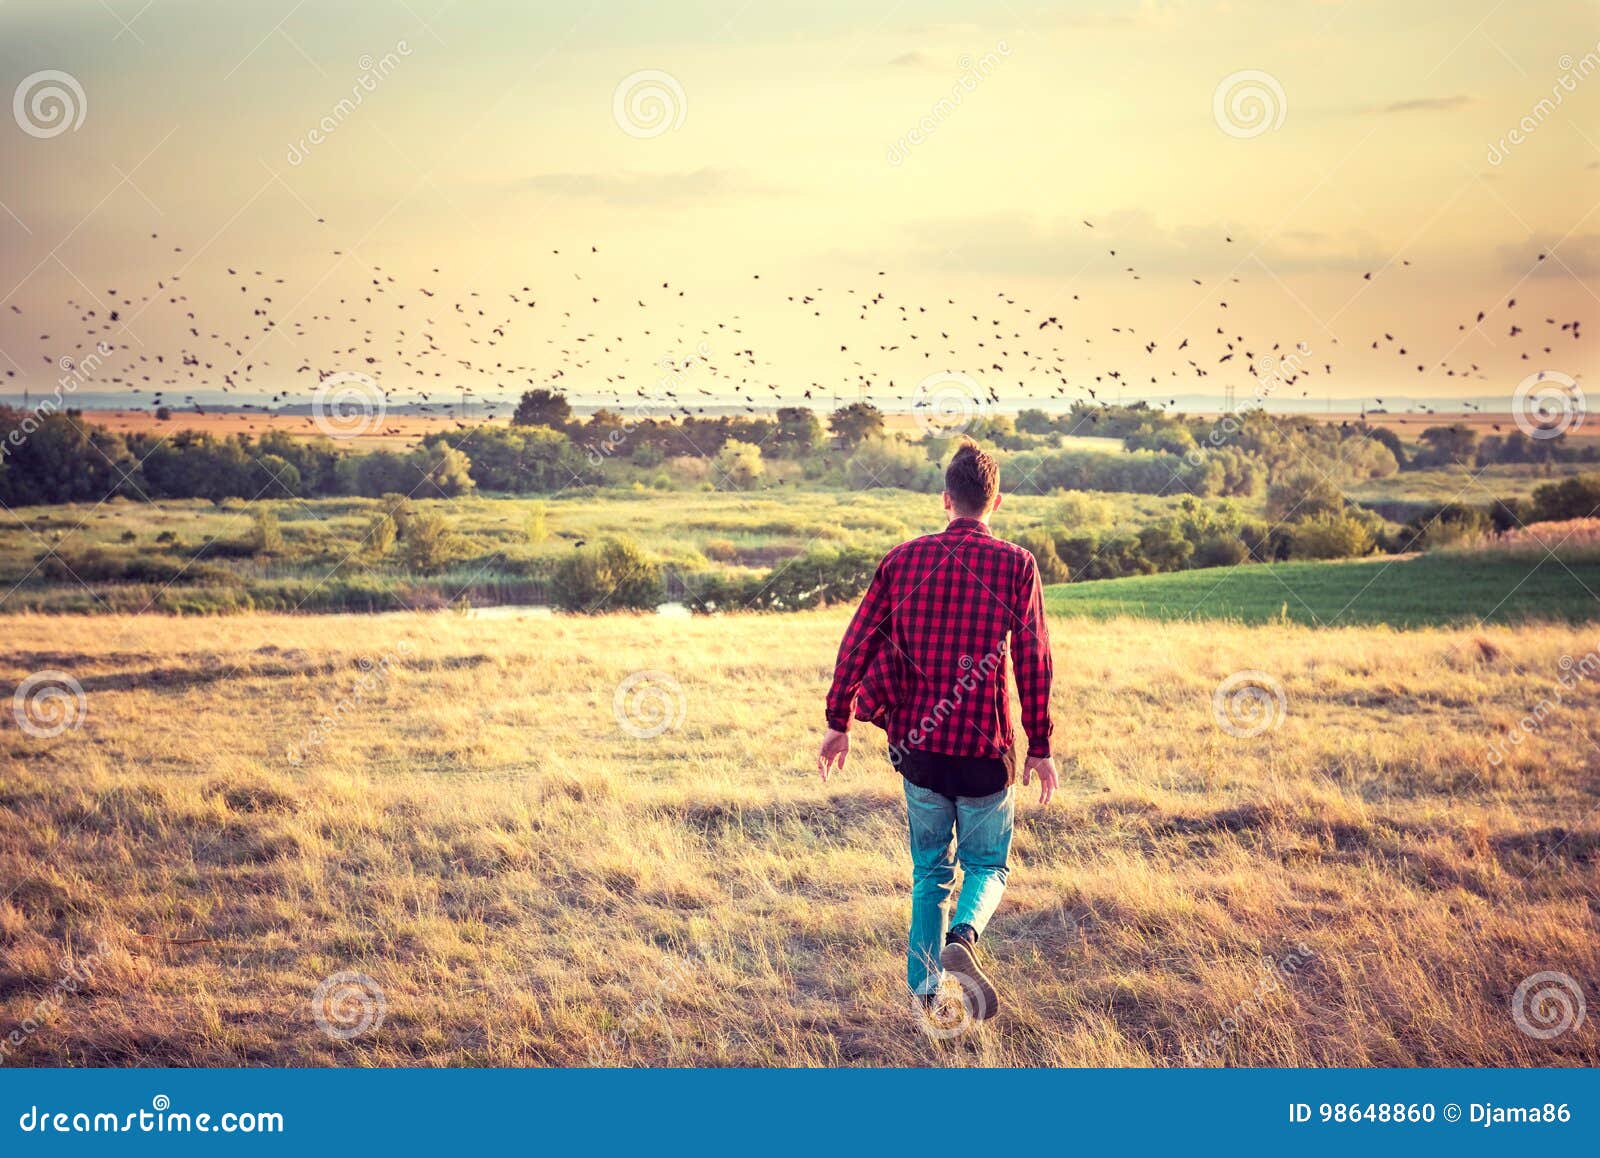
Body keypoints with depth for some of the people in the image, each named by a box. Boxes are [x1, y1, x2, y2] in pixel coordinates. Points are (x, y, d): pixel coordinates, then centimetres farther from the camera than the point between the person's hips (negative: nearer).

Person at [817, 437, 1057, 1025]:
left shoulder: (903, 558, 2)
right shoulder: (1015, 564, -5)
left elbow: (858, 642, 0)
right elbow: (1034, 662, -7)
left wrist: (838, 722, 7)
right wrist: (1040, 746, 0)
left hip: (918, 743, 2)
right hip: (985, 747, -2)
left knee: (930, 869, 18)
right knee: (987, 863, 15)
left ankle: (926, 990, 14)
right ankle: (962, 937, -14)